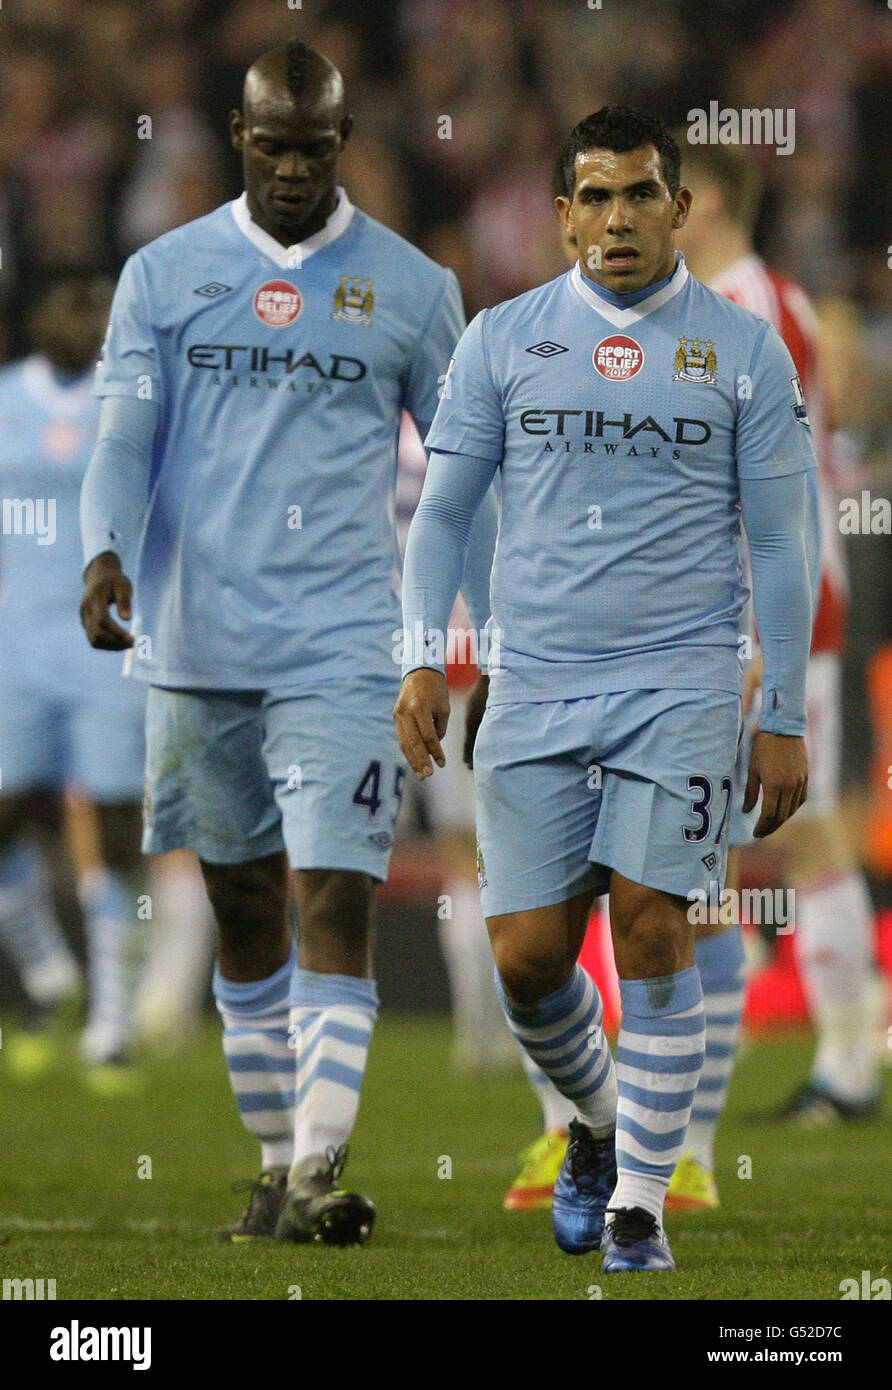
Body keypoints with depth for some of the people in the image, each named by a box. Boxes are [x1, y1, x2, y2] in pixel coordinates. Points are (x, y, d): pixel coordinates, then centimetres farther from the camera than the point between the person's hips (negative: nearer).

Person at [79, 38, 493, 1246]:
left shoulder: (412, 290, 5)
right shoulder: (164, 275, 7)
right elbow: (124, 440, 1)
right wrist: (106, 555, -19)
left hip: (340, 648, -2)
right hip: (194, 646, 2)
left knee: (335, 901, -14)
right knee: (243, 909, 9)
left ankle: (320, 1176, -19)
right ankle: (276, 1170, 18)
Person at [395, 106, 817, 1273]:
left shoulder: (743, 349, 3)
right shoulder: (503, 339, 6)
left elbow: (780, 545, 5)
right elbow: (442, 511, 11)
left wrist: (785, 721, 2)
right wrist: (423, 659, -2)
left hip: (683, 684, -2)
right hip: (535, 691, 2)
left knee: (650, 927, -13)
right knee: (527, 955, -2)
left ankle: (639, 1202, -3)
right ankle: (600, 1120, 28)